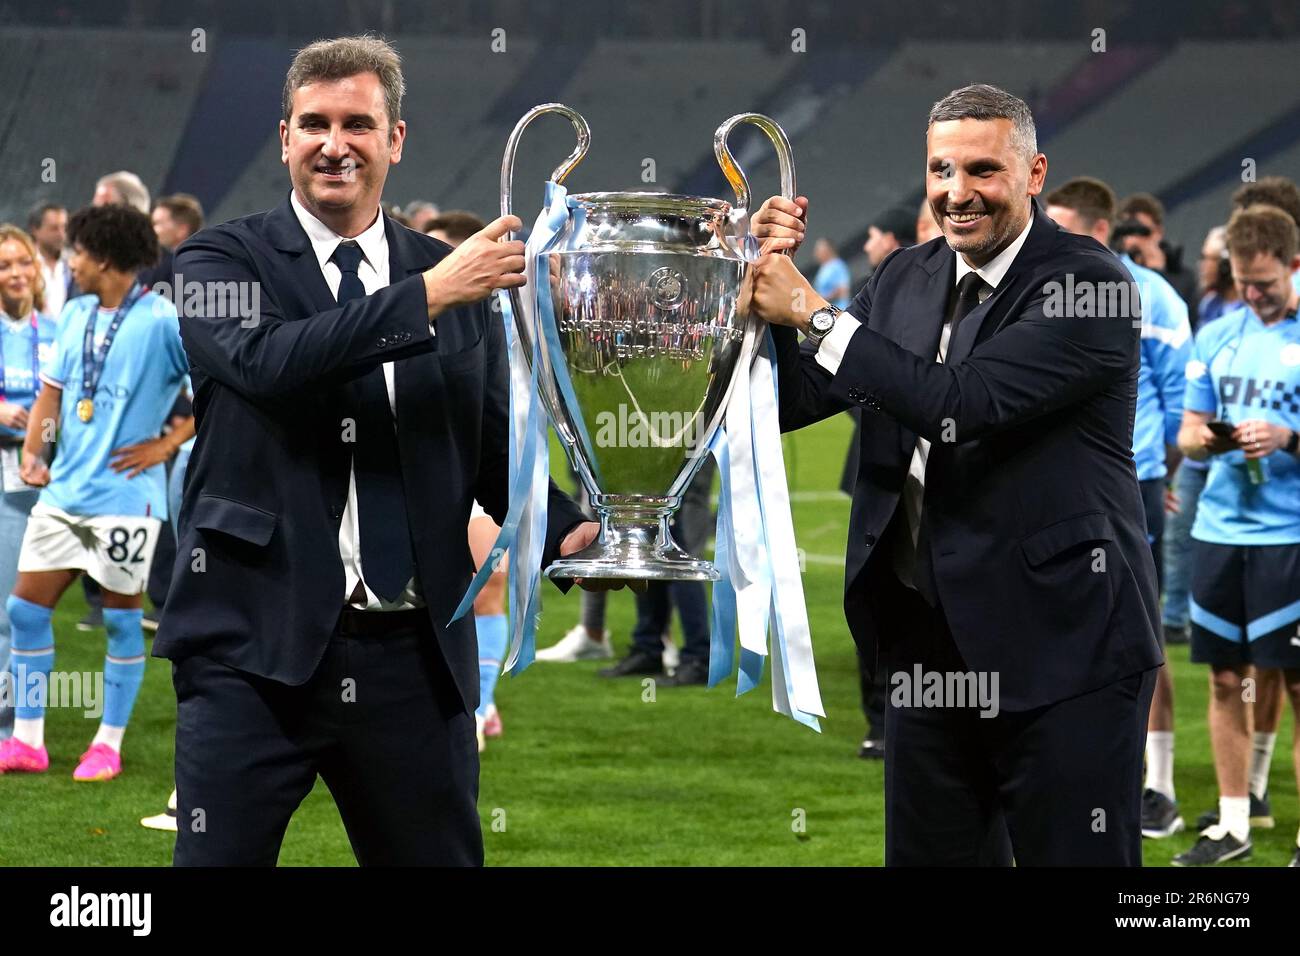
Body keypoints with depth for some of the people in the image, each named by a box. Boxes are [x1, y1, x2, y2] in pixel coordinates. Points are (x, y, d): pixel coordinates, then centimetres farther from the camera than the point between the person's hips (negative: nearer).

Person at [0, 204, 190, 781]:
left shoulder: (162, 321, -13)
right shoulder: (76, 315, 9)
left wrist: (168, 443, -13)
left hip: (125, 496, -7)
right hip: (64, 491, 7)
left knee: (121, 619, 4)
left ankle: (108, 746, 14)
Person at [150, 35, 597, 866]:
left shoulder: (457, 276, 10)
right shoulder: (222, 261, 1)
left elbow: (496, 450, 12)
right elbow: (265, 361, -20)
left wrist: (566, 531, -9)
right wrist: (428, 296, -22)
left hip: (415, 658, 3)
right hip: (259, 644, -3)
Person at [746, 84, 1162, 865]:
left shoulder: (1086, 283, -14)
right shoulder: (907, 280, 9)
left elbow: (962, 403, -25)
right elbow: (790, 405, 11)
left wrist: (814, 313, -18)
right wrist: (766, 291, -6)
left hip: (1060, 643, -7)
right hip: (931, 638, 7)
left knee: (1073, 857, -2)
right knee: (926, 856, 13)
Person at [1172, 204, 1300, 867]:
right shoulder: (1218, 335, 11)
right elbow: (1188, 434, 15)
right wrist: (1203, 439, -7)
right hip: (1219, 530, 5)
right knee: (1225, 679, 9)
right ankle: (1232, 827, 19)